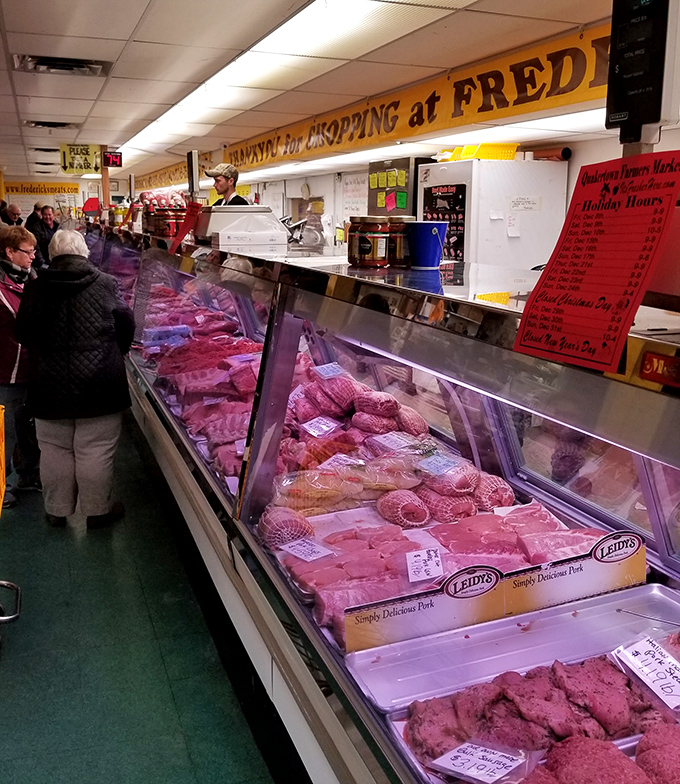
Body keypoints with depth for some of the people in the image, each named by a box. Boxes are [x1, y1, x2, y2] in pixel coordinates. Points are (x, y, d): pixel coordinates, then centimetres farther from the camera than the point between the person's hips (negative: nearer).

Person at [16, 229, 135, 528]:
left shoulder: (35, 288, -2)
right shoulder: (105, 284, -8)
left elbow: (23, 335, 8)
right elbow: (126, 327, 2)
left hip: (49, 387, 2)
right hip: (99, 387, -2)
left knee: (54, 451, 15)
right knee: (96, 452, 8)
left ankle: (56, 511, 29)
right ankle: (97, 510, 21)